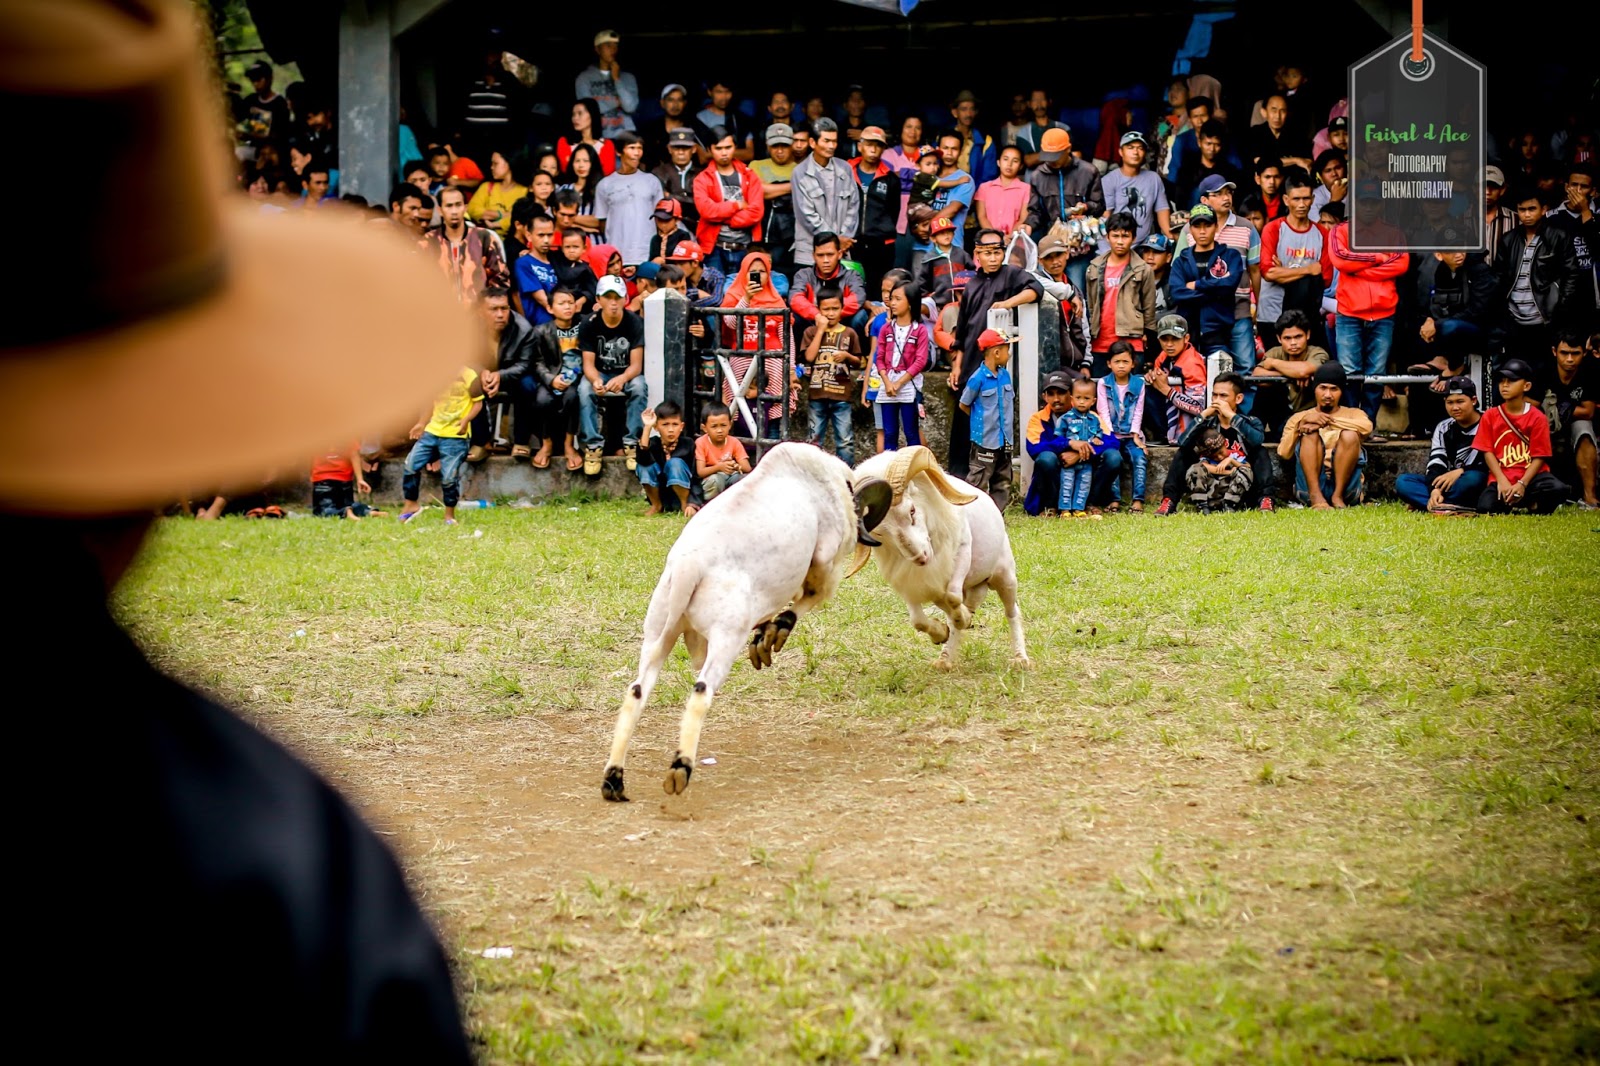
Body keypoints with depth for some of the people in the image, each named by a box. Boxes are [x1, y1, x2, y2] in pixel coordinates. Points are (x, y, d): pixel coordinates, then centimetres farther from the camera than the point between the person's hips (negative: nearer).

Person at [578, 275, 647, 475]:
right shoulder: (589, 325, -10)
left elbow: (636, 365, -18)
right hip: (599, 374, 1)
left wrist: (622, 379, -42)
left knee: (639, 386, -34)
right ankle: (593, 444, -28)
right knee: (584, 389, -32)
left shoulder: (634, 322, -14)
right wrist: (596, 380, -39)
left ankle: (631, 444, -26)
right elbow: (588, 364, -14)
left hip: (628, 374, -1)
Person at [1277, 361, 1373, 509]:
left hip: (1346, 486, 0)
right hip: (1311, 485, 0)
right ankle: (1315, 496, -33)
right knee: (1309, 433, -19)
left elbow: (1367, 427, -7)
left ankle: (1338, 496, -26)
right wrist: (1303, 421, -9)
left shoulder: (1352, 414, 20)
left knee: (1349, 435, -21)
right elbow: (1284, 454, 2)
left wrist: (1325, 422, -11)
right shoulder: (1298, 418, 20)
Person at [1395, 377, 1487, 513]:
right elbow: (1435, 465, -2)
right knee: (1403, 482, -13)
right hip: (1448, 484, 6)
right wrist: (1435, 490, -21)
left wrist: (1460, 471, -24)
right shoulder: (1443, 429, 11)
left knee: (1473, 478, -39)